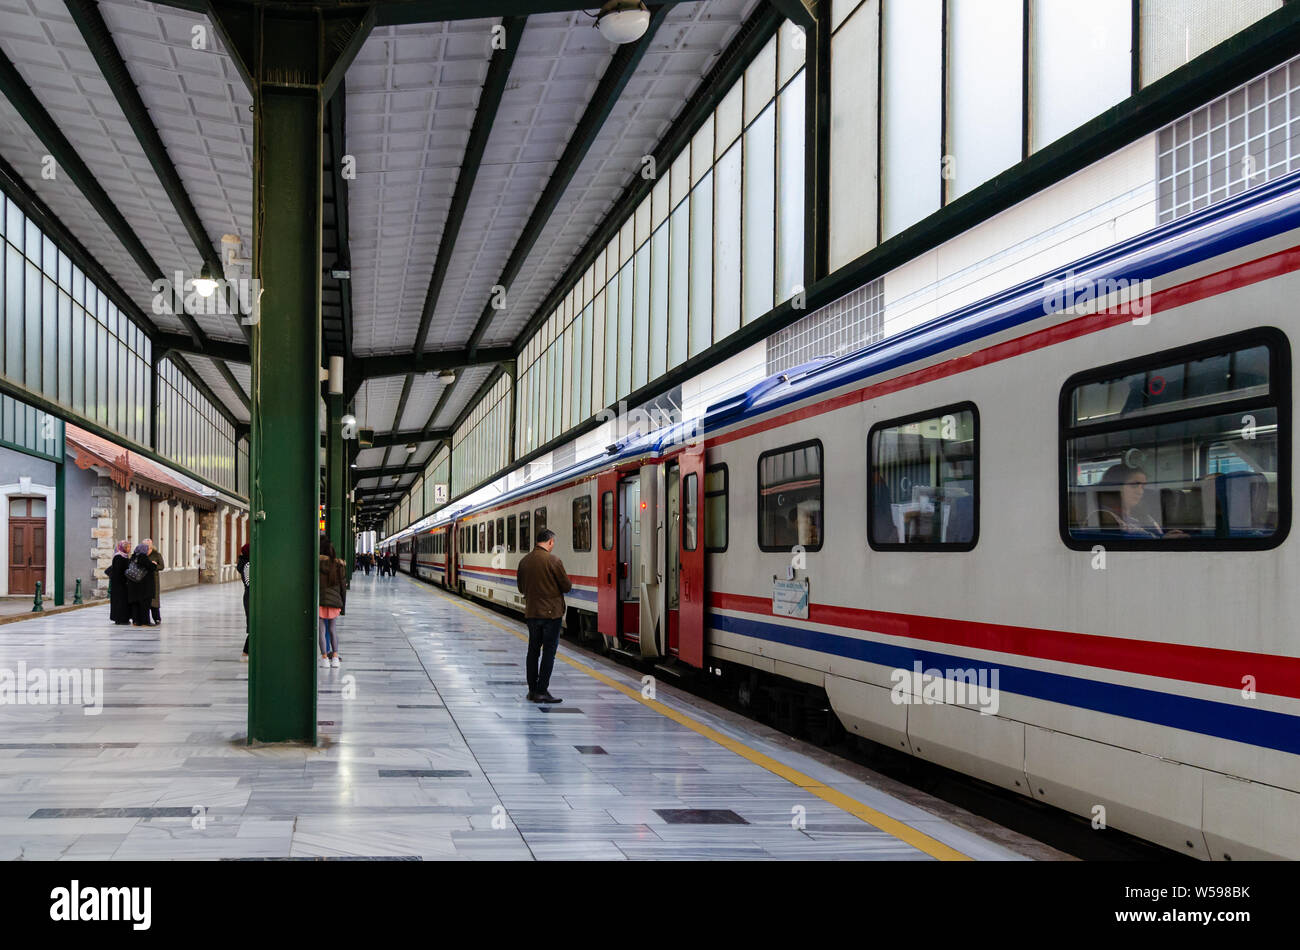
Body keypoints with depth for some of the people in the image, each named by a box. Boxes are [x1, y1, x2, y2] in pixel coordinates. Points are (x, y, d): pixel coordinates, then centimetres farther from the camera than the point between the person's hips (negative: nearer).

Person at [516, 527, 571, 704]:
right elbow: (567, 586, -9)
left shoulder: (524, 561, 3)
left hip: (531, 612, 6)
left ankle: (532, 690, 19)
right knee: (549, 652, 0)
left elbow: (521, 587, 12)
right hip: (551, 612, -6)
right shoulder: (553, 561, -15)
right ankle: (541, 691, -3)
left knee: (533, 650, 14)